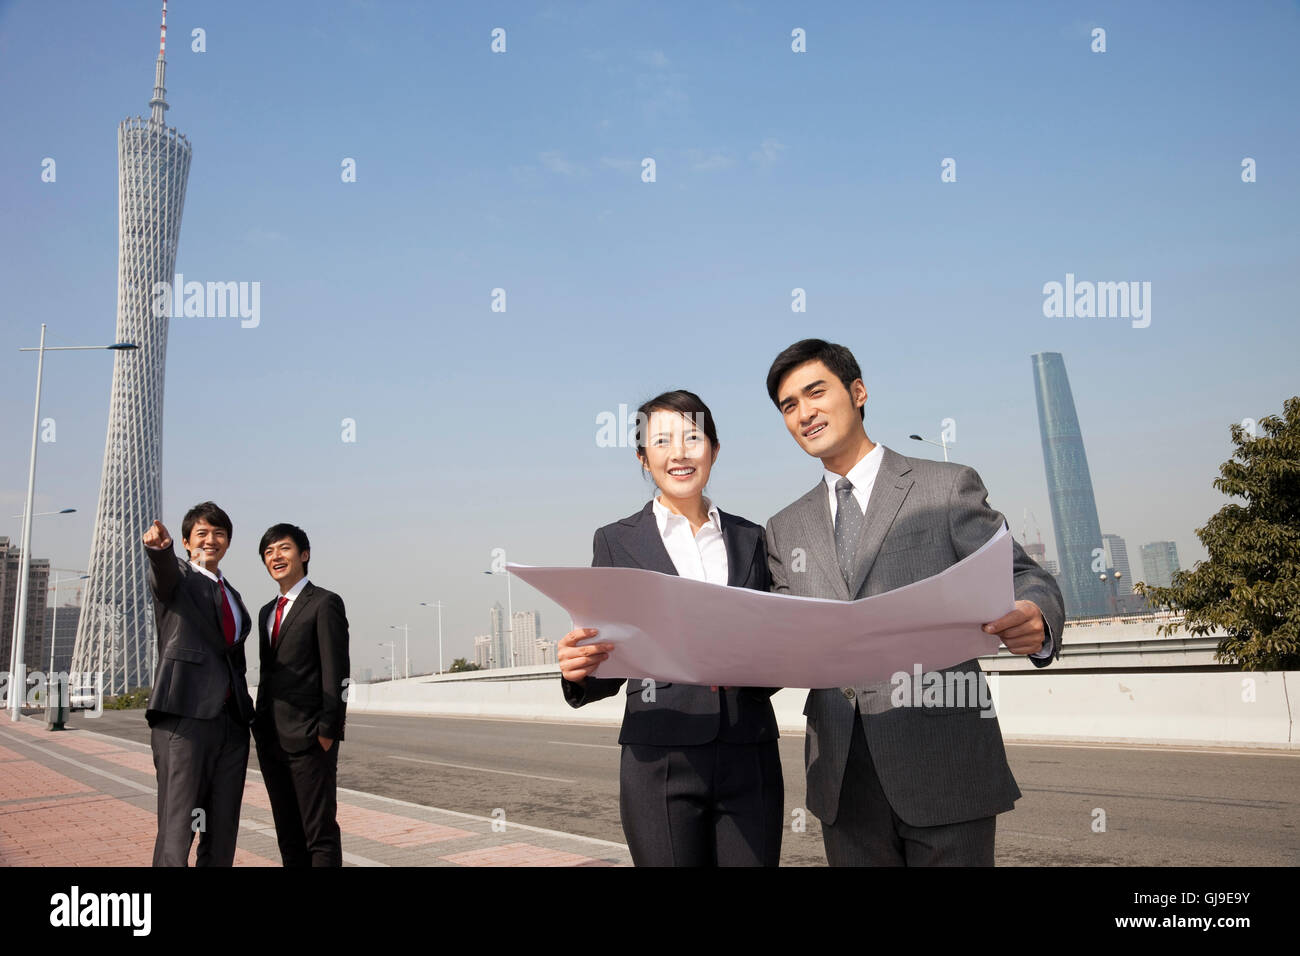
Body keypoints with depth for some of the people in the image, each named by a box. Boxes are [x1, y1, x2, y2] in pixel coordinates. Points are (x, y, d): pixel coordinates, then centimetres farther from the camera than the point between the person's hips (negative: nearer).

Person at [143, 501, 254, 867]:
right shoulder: (178, 577, 3)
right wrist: (158, 547, -46)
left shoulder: (232, 595, 21)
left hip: (231, 722, 7)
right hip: (185, 717, -6)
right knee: (177, 830, -9)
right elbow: (164, 575, -23)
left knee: (223, 833, 9)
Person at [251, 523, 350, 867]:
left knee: (321, 833, -3)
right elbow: (267, 673, 20)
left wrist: (327, 731, -17)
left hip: (309, 738, -7)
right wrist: (261, 728, 12)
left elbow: (336, 672, -11)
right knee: (288, 835, 12)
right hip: (271, 740, 8)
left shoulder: (325, 603, -5)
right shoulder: (267, 612, 19)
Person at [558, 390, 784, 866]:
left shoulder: (750, 538, 11)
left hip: (749, 758, 2)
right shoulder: (617, 540, 4)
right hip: (660, 761, -2)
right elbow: (609, 665, 3)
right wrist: (580, 669, -20)